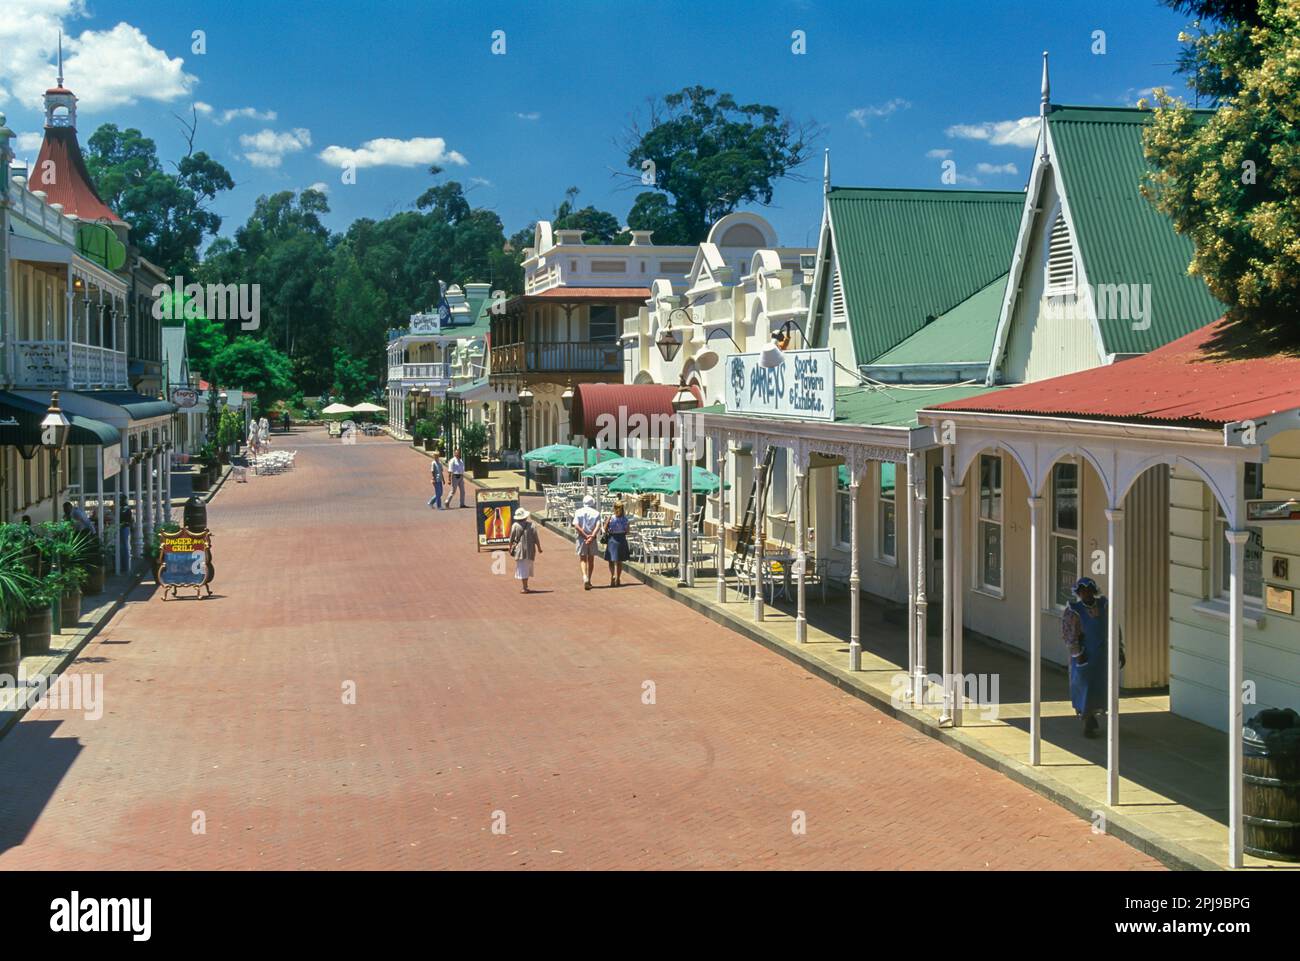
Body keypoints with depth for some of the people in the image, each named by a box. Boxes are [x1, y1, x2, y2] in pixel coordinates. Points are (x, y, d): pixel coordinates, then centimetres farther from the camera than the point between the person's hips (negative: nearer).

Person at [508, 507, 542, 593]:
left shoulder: (515, 525, -7)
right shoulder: (531, 525, -4)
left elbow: (511, 539, -2)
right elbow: (536, 539, -2)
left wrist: (510, 548, 11)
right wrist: (539, 548, 10)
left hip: (520, 550, -2)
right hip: (530, 550, 2)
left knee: (522, 569, 1)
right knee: (527, 568, 17)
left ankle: (525, 588, -2)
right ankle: (525, 586, 24)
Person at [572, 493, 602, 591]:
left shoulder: (578, 512, 0)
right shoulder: (596, 513, 1)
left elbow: (576, 526, -11)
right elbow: (598, 526, -13)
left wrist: (585, 535, -13)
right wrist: (591, 536, -21)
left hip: (581, 538, -1)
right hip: (593, 538, 1)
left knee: (582, 559, 3)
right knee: (591, 559, 14)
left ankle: (585, 577, -21)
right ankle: (588, 581, 21)